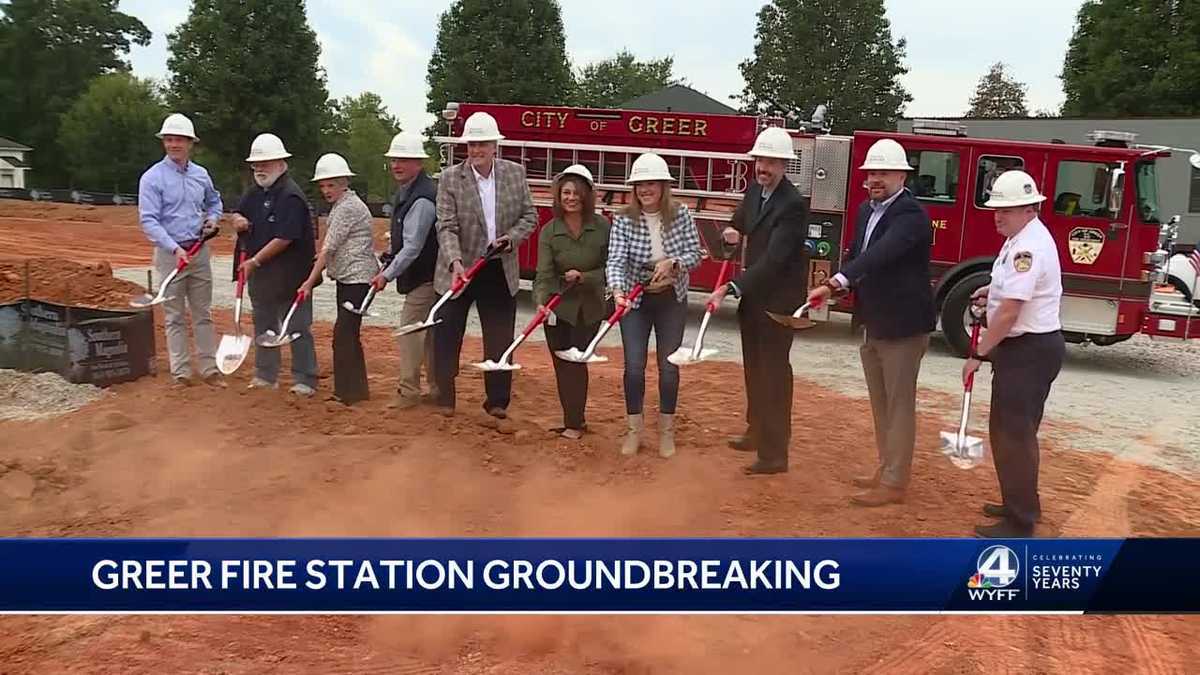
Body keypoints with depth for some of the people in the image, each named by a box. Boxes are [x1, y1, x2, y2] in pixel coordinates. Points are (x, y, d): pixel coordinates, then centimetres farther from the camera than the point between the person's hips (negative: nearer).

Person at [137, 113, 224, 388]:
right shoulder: (153, 177, -8)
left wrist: (212, 218, 4)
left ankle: (209, 369, 14)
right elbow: (148, 220, -14)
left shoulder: (201, 174, 8)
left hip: (200, 252, 5)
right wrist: (175, 249, -24)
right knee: (175, 317, 3)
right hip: (170, 253, -4)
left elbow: (214, 201, 27)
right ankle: (180, 372, 8)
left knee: (203, 314, 8)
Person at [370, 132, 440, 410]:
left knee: (409, 329, -7)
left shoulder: (422, 199, -22)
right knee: (429, 332, 14)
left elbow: (413, 247, -24)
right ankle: (437, 389, 22)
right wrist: (389, 264, 15)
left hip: (424, 277, -10)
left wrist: (388, 274, -20)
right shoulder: (404, 192, 11)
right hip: (422, 275, 10)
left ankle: (408, 392, 1)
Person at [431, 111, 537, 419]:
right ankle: (445, 398, 22)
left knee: (500, 338, 8)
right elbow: (447, 227, -14)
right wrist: (455, 261, -30)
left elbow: (530, 216, 6)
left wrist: (511, 237, -13)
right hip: (459, 269, -2)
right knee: (447, 336, 6)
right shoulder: (450, 178, -8)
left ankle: (497, 400, 21)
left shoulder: (515, 173, 0)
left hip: (500, 270, 2)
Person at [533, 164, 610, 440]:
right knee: (562, 365, 7)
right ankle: (574, 418, 23)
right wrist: (541, 302, -33)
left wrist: (584, 277, -22)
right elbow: (544, 273, -17)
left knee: (577, 362, -2)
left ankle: (574, 423, 11)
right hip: (557, 306, 1)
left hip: (590, 306, -1)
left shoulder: (603, 227, -9)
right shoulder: (549, 231, -8)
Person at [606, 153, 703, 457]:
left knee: (669, 365, 7)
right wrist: (617, 291, -42)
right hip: (635, 301, -1)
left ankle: (667, 431, 23)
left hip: (672, 300, 1)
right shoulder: (623, 220, -14)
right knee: (634, 366, 0)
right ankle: (634, 429, 19)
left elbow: (694, 254, -9)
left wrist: (672, 263, -29)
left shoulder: (681, 214, -10)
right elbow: (615, 261, -23)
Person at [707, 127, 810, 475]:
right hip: (753, 294, 8)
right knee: (754, 367, 19)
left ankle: (774, 453, 5)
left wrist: (731, 288, -34)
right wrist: (732, 232, 2)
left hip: (778, 299, -8)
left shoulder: (793, 204, -21)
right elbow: (741, 223, 25)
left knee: (773, 371, -3)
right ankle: (757, 431, 36)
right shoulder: (754, 190, 5)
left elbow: (773, 259, -28)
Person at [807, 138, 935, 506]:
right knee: (880, 403, 18)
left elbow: (879, 255, -34)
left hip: (903, 326, -8)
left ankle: (894, 483, 9)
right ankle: (887, 467, 31)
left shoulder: (911, 214, -19)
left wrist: (834, 283, -45)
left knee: (899, 404, 1)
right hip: (873, 324, 8)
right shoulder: (866, 210, 8)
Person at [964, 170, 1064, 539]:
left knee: (1012, 432, -5)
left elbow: (1009, 313, -25)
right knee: (1014, 429, 19)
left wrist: (977, 354, -17)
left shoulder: (1028, 247, -22)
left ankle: (1019, 522, 4)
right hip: (1026, 347, 11)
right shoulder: (1021, 238, 11)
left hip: (1030, 350, -11)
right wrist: (994, 289, 16)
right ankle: (1019, 503, 33)